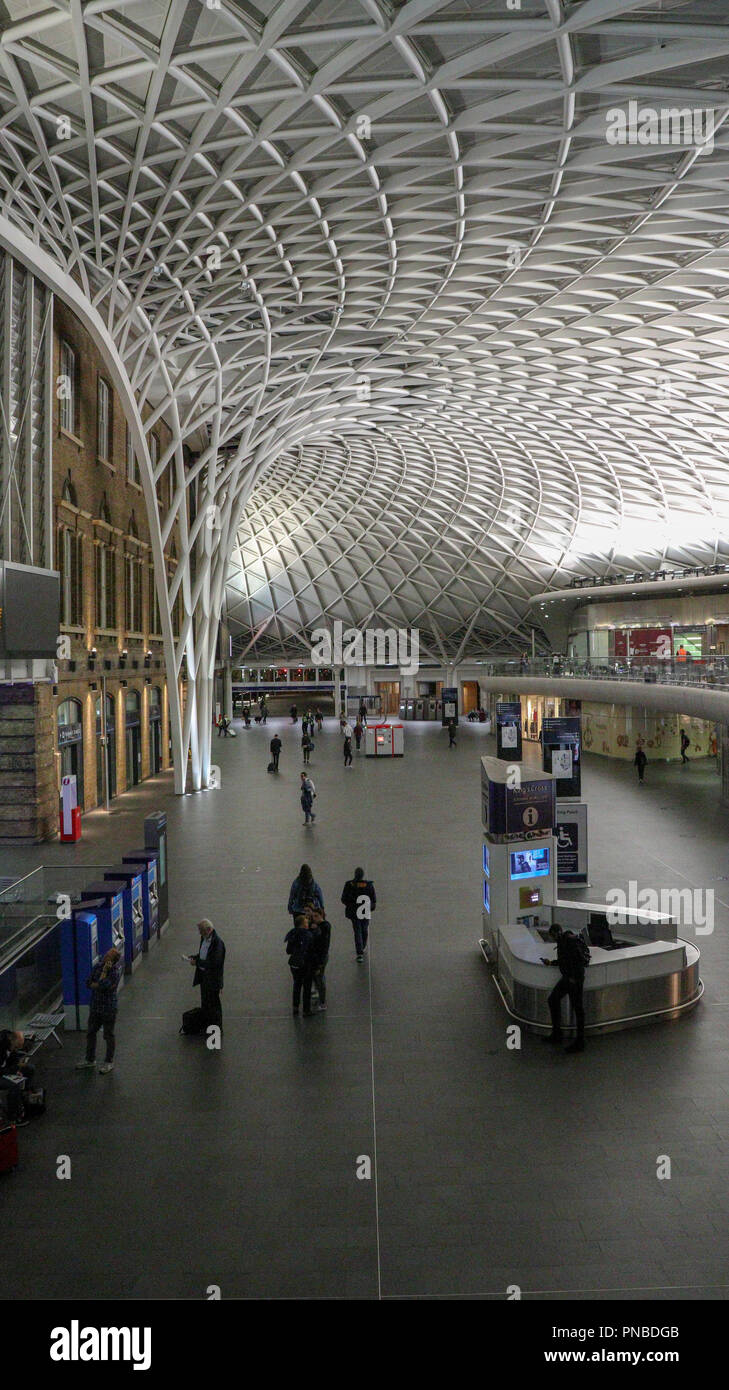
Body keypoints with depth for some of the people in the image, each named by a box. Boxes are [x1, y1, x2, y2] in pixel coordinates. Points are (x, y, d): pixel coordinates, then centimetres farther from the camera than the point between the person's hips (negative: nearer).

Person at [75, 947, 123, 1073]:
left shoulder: (115, 971, -20)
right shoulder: (98, 965, 0)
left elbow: (102, 985, -28)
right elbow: (88, 983, -1)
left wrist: (104, 970, -22)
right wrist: (99, 985, -16)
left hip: (109, 1008, -7)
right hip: (95, 1006, 7)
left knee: (108, 1035, 7)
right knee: (90, 1033, 17)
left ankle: (109, 1062, 21)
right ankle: (90, 1059, 34)